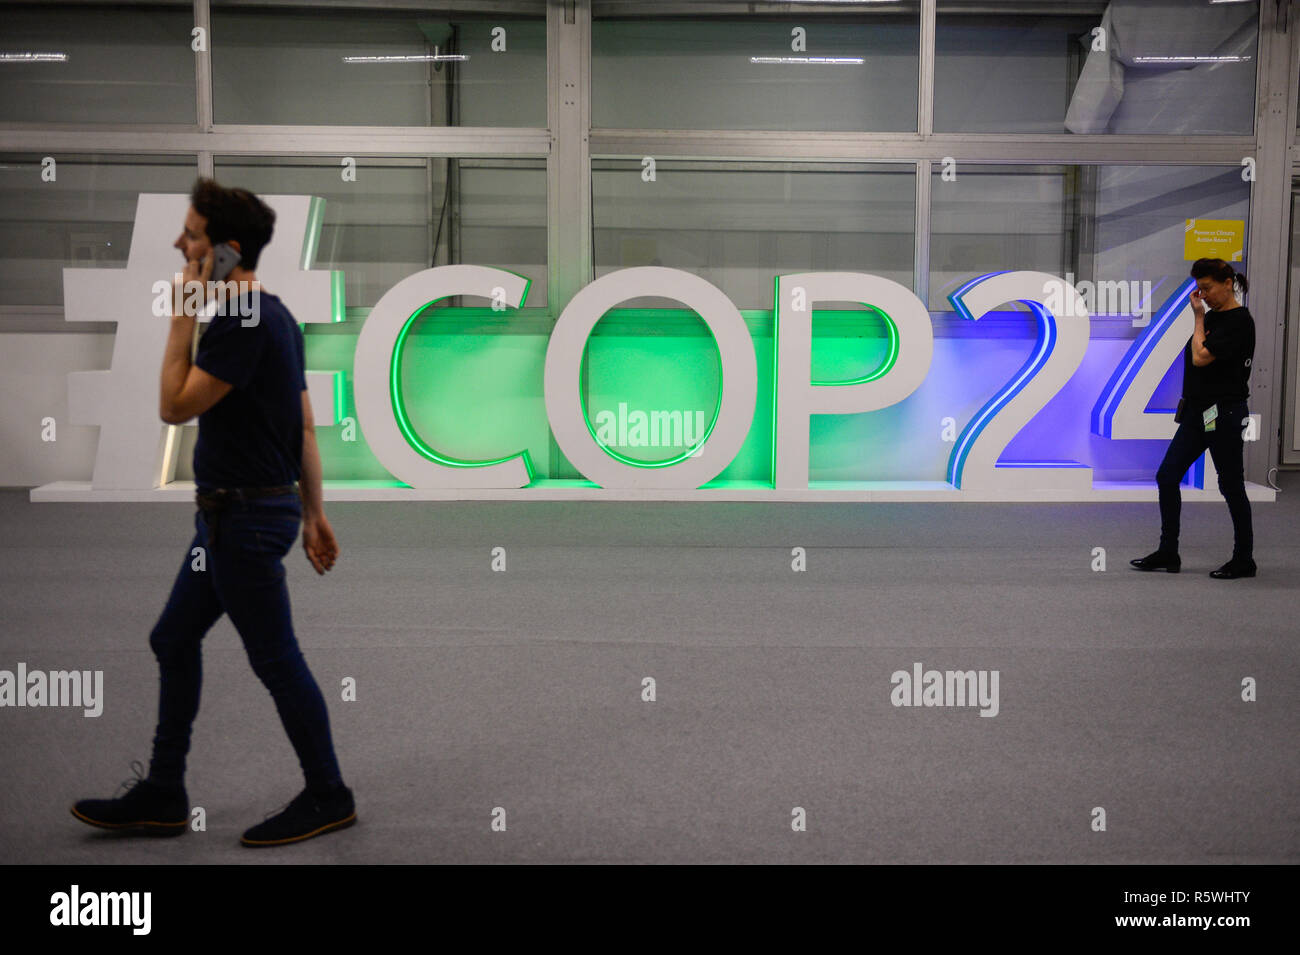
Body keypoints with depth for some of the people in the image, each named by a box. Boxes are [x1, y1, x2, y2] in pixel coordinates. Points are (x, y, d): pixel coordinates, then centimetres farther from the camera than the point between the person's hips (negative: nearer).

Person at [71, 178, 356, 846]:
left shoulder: (240, 322, -19)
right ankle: (162, 796, 27)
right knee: (173, 641, 16)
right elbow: (304, 425, 14)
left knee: (276, 661, 1)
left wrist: (183, 316, -12)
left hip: (246, 518, -11)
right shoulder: (271, 315, 13)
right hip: (229, 514, 11)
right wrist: (313, 513, 17)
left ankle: (328, 797, 16)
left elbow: (175, 405, -17)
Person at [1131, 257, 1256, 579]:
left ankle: (1244, 560, 16)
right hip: (1198, 412, 9)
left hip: (1224, 413, -9)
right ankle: (1168, 554, 13)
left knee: (1231, 486, 2)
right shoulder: (1212, 316, 12)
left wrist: (1198, 317, -13)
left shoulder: (1239, 321, -16)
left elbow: (1201, 357, -23)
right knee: (1167, 477, 6)